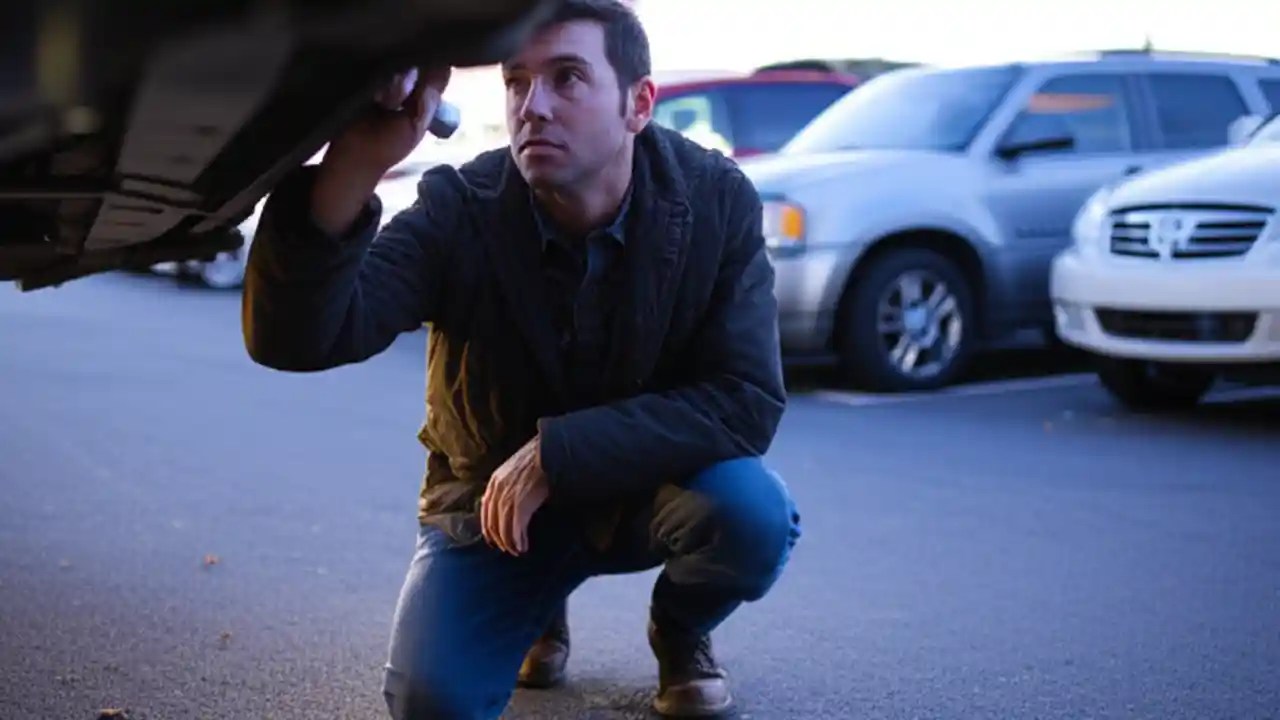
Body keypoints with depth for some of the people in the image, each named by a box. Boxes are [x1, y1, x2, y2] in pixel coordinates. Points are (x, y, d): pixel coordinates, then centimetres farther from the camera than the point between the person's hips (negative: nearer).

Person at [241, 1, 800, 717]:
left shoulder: (716, 201, -19)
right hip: (491, 503, 0)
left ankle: (680, 632, 6)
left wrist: (557, 453, -31)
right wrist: (348, 172, -55)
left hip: (646, 487, 0)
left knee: (753, 510, -31)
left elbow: (750, 402, -23)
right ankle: (540, 610, 16)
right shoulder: (460, 212, -21)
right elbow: (293, 341, -35)